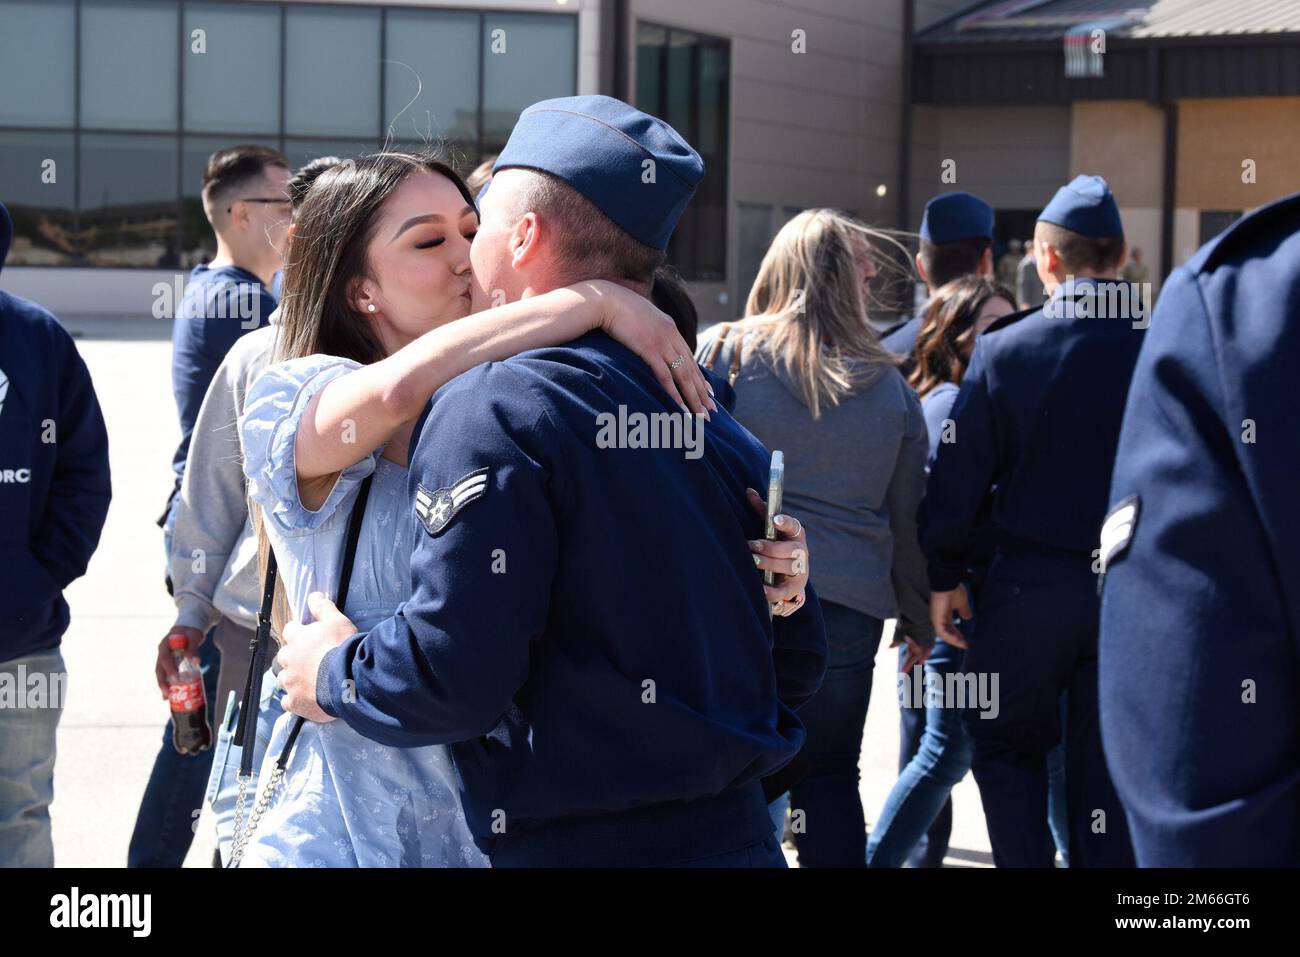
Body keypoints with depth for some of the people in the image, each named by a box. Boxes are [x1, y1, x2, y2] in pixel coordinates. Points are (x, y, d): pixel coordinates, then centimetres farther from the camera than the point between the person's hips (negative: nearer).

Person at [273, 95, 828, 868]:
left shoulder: (496, 409, -12)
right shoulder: (719, 425, 8)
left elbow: (454, 673, -19)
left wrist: (336, 675, -3)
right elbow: (795, 666, 11)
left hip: (576, 843, -7)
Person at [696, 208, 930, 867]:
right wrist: (919, 620, 26)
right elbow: (909, 518, 16)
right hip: (847, 608, 2)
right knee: (829, 780, 10)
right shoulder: (889, 386, 9)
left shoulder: (718, 355, -1)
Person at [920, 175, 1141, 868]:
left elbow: (960, 473, -6)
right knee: (1103, 766, 12)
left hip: (1030, 584, -1)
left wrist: (944, 576, 4)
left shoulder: (1004, 348, -9)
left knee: (1006, 744, 17)